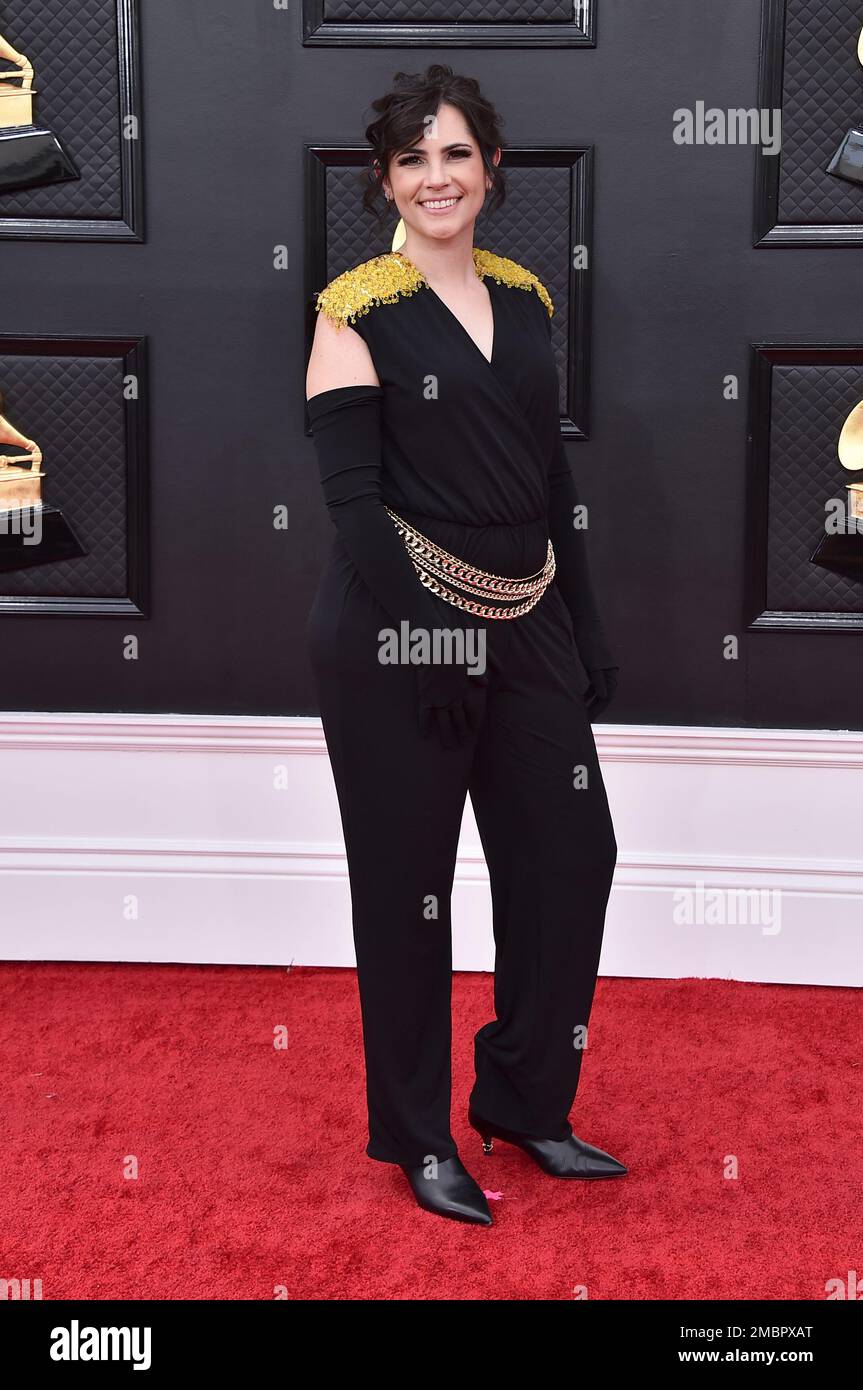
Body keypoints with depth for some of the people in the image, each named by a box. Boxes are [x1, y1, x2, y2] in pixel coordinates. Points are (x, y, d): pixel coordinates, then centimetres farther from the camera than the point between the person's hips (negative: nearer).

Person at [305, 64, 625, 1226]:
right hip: (396, 632, -6)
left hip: (526, 626, 6)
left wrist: (586, 625, 11)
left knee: (570, 855, 8)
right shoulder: (358, 309, -6)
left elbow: (551, 475, 14)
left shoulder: (524, 298, 11)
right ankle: (418, 1139, 22)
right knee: (407, 883, 5)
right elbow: (351, 494, -13)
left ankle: (528, 1105, 28)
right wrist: (422, 639, -19)